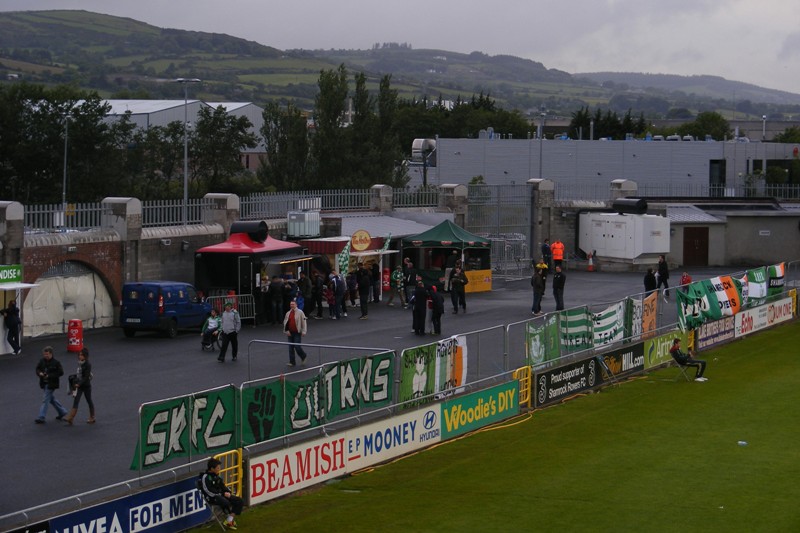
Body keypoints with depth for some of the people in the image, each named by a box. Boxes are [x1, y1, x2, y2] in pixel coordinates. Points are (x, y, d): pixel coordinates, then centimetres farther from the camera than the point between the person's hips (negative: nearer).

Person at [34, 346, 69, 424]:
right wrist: (40, 373, -12)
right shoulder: (42, 360, 2)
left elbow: (60, 372, -14)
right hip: (44, 383, 7)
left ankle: (41, 417, -5)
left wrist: (49, 376, -21)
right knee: (52, 399, 18)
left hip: (51, 384, -7)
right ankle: (62, 412, 33)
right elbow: (37, 369, 12)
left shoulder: (56, 362, -15)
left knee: (45, 400, -7)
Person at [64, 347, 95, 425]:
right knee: (76, 401, -2)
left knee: (89, 401, 9)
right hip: (79, 386, 6)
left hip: (86, 385, -6)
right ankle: (70, 419, -10)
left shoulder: (88, 365, -16)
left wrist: (79, 384, -27)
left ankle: (92, 418, 24)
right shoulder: (80, 363, 5)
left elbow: (86, 377, -21)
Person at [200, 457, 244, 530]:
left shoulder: (216, 476, 13)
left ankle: (229, 520, -10)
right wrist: (223, 494, -17)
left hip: (221, 495, 9)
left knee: (240, 501, -3)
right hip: (212, 498, -9)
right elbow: (209, 492, -19)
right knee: (226, 502, -38)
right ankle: (231, 518, -7)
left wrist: (228, 492, 0)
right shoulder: (205, 477, -15)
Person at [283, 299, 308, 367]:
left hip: (297, 333, -5)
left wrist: (303, 331, -11)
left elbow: (304, 322, -7)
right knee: (291, 348, 5)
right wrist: (286, 331, 3)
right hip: (290, 333, 5)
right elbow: (285, 322, 14)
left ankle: (303, 356, 19)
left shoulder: (300, 312, -6)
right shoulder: (288, 313, 9)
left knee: (297, 346, -10)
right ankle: (292, 362, 12)